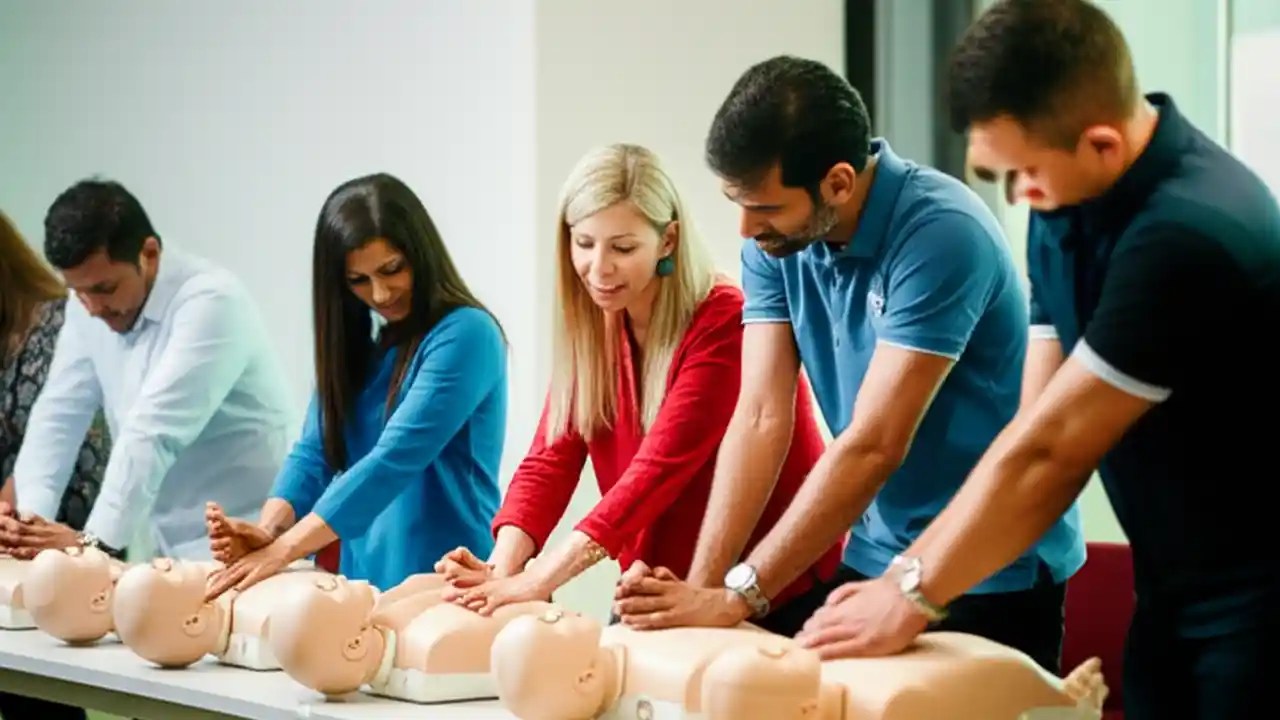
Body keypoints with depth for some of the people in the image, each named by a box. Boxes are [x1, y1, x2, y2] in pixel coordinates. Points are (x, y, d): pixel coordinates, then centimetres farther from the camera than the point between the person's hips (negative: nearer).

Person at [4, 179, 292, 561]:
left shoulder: (211, 301, -19)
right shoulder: (89, 304, 4)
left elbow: (157, 430, -26)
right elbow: (59, 413, 0)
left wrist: (95, 541, -30)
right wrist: (31, 517, -14)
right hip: (157, 547, 6)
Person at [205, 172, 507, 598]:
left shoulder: (464, 334, -10)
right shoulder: (355, 342, 11)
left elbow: (394, 460, -18)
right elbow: (315, 452, 4)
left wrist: (283, 551, -22)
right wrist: (267, 530, -14)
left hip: (446, 586, -6)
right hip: (364, 581, 6)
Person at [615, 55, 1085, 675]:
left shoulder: (939, 234, -24)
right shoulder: (775, 240, -4)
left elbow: (875, 446, -27)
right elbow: (759, 418, -8)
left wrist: (736, 596, -27)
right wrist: (699, 585, -18)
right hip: (875, 559, 6)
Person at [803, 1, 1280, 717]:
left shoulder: (1186, 235, -27)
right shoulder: (1066, 206, 0)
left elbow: (1049, 452, -23)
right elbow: (1036, 433, 1)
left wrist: (913, 597, -15)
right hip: (1174, 589, 7)